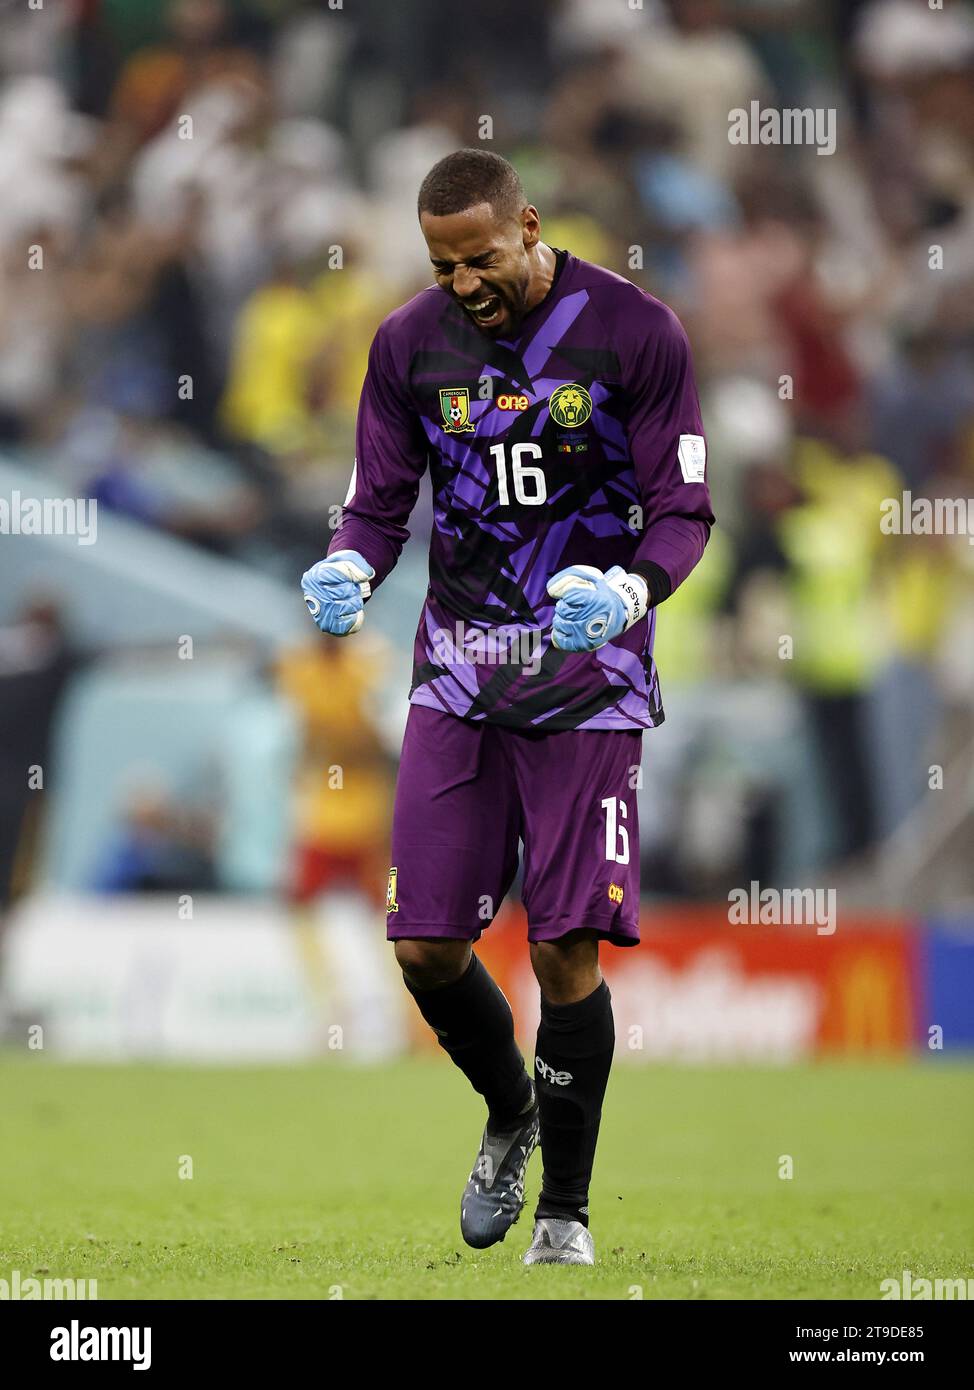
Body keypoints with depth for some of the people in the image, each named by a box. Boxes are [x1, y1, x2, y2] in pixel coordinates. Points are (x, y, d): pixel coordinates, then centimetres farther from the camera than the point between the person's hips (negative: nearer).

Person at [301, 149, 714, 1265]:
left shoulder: (634, 334, -7)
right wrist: (348, 570, -14)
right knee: (425, 947, -2)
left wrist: (631, 590, -25)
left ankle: (566, 1206, 8)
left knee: (567, 950, -8)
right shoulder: (410, 344, 3)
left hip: (588, 675, -3)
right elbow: (379, 500, 9)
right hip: (458, 672, 3)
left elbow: (683, 511, -5)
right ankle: (510, 1115, 28)